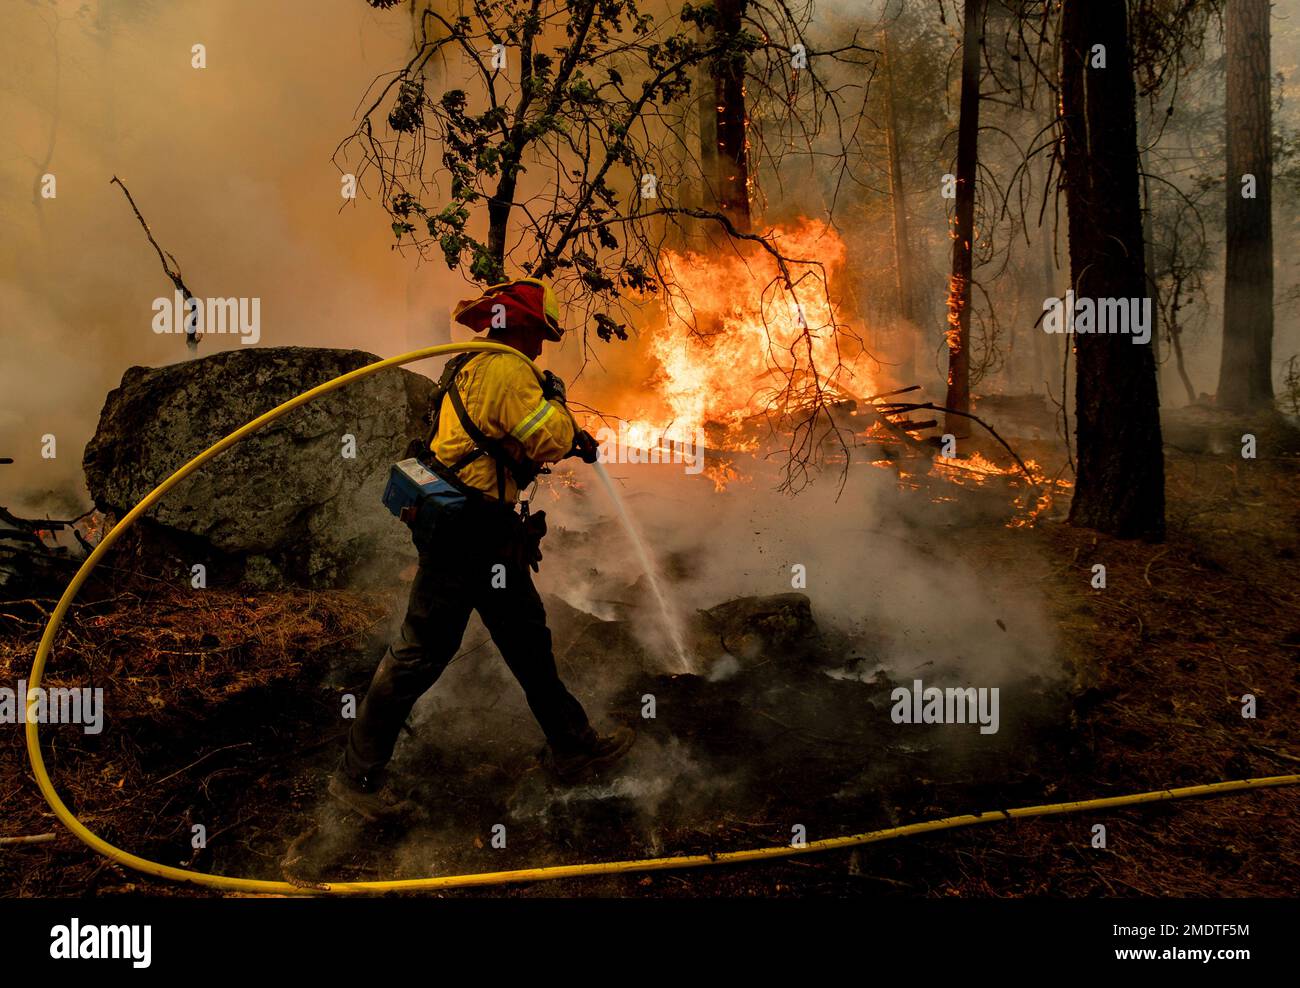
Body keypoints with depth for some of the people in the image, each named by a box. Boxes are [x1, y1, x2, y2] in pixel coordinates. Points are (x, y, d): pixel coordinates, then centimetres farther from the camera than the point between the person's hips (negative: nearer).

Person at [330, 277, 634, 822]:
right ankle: (357, 774, 4)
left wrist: (572, 441, 28)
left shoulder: (478, 366, 18)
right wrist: (555, 398, 0)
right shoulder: (505, 369, -15)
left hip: (485, 532, 11)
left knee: (527, 637, 17)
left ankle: (574, 747, 28)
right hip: (463, 530, -11)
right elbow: (549, 440, -18)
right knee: (423, 650, -5)